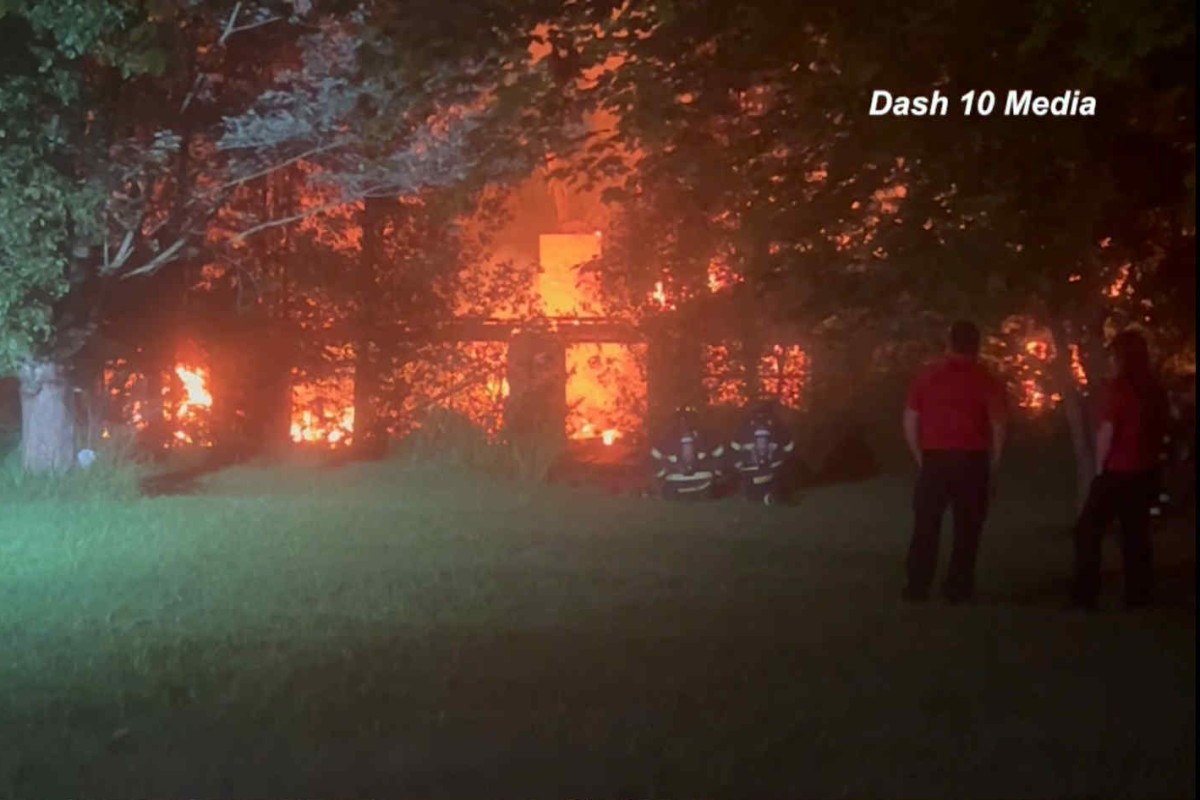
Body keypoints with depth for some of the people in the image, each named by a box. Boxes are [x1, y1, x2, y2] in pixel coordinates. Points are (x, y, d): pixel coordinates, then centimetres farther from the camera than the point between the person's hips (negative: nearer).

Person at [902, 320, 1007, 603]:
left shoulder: (927, 376, 5)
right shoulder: (987, 380, -2)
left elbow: (910, 422, 5)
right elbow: (998, 427, -5)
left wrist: (920, 458, 12)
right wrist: (992, 464, 5)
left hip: (934, 458, 2)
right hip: (972, 460, -2)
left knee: (926, 525, 9)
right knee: (967, 527, 7)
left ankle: (917, 586, 9)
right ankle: (958, 587, 7)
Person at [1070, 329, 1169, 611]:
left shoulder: (1117, 387, -14)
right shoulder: (1156, 389, 5)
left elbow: (1107, 431, -15)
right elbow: (1161, 429, 13)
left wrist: (1099, 467, -5)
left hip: (1117, 471, -6)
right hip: (1145, 472, 6)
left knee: (1088, 531, 1)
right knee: (1136, 533, 12)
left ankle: (1085, 595, -4)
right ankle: (1138, 595, 10)